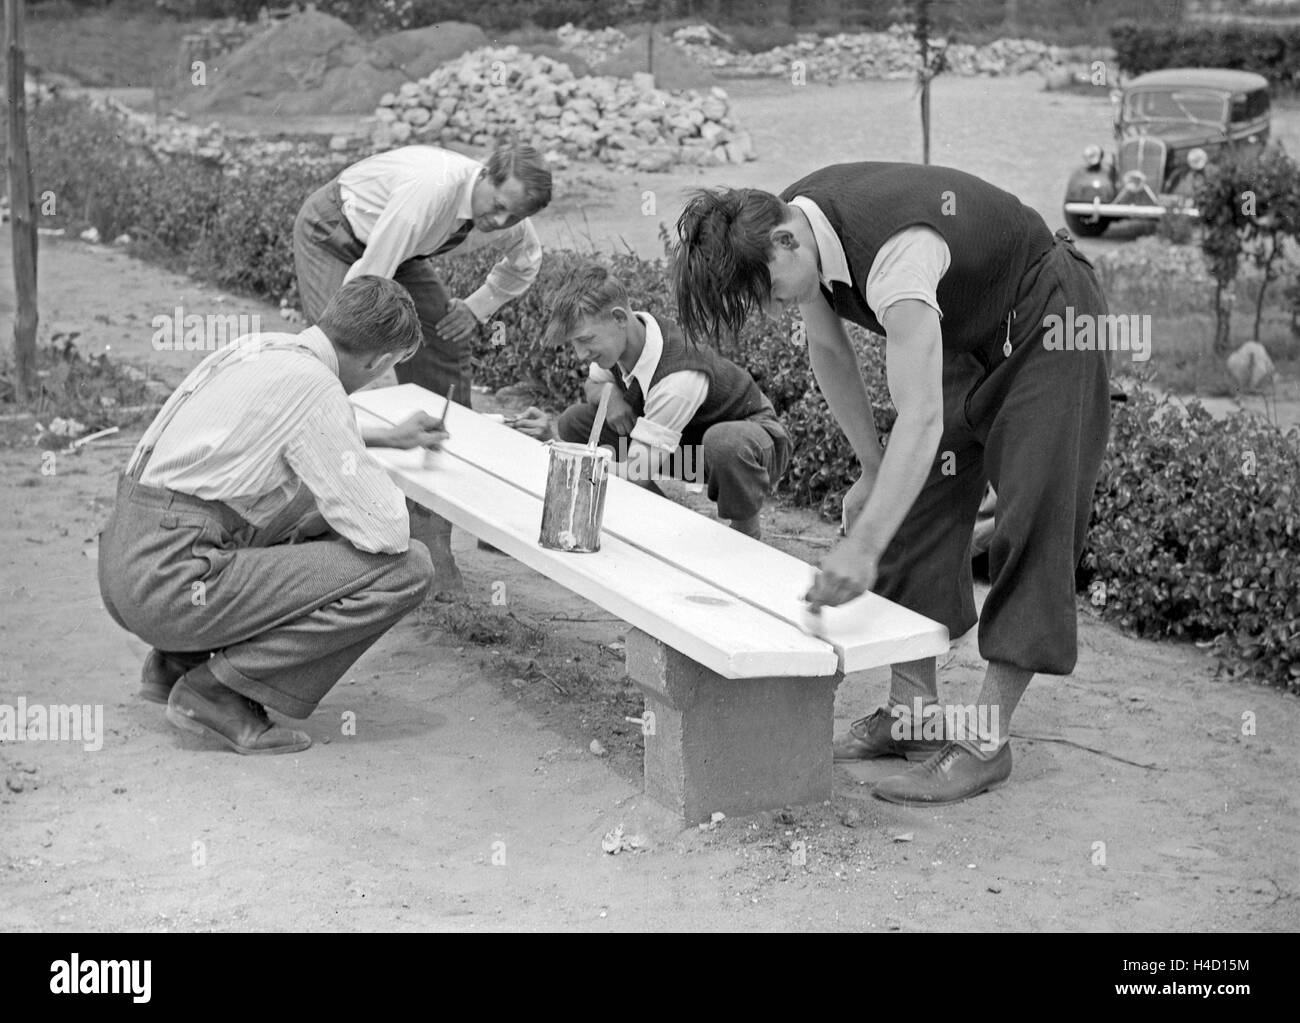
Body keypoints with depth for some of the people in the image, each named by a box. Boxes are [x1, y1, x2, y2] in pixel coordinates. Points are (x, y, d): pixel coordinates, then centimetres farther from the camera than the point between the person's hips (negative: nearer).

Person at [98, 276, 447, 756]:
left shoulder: (255, 348, 13)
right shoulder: (312, 383, -14)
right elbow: (386, 533, -16)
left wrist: (385, 437, 44)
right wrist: (388, 493, 7)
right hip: (170, 582, -10)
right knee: (406, 569, -10)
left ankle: (177, 661, 18)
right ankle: (215, 690, -6)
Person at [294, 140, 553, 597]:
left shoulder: (509, 219, -18)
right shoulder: (431, 190, -41)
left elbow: (525, 263, 8)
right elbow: (365, 281, -38)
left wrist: (477, 307, -5)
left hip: (400, 250, 7)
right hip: (332, 234, -6)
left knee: (446, 347, -4)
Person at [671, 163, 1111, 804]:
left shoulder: (895, 251, -40)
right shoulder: (790, 222, -14)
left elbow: (921, 419, -46)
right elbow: (829, 352, 3)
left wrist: (864, 546, -51)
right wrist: (872, 470, 4)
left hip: (1047, 326, -8)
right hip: (963, 335, 8)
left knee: (1031, 524, -12)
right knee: (918, 509, 3)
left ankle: (986, 743, -9)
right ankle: (911, 711, 10)